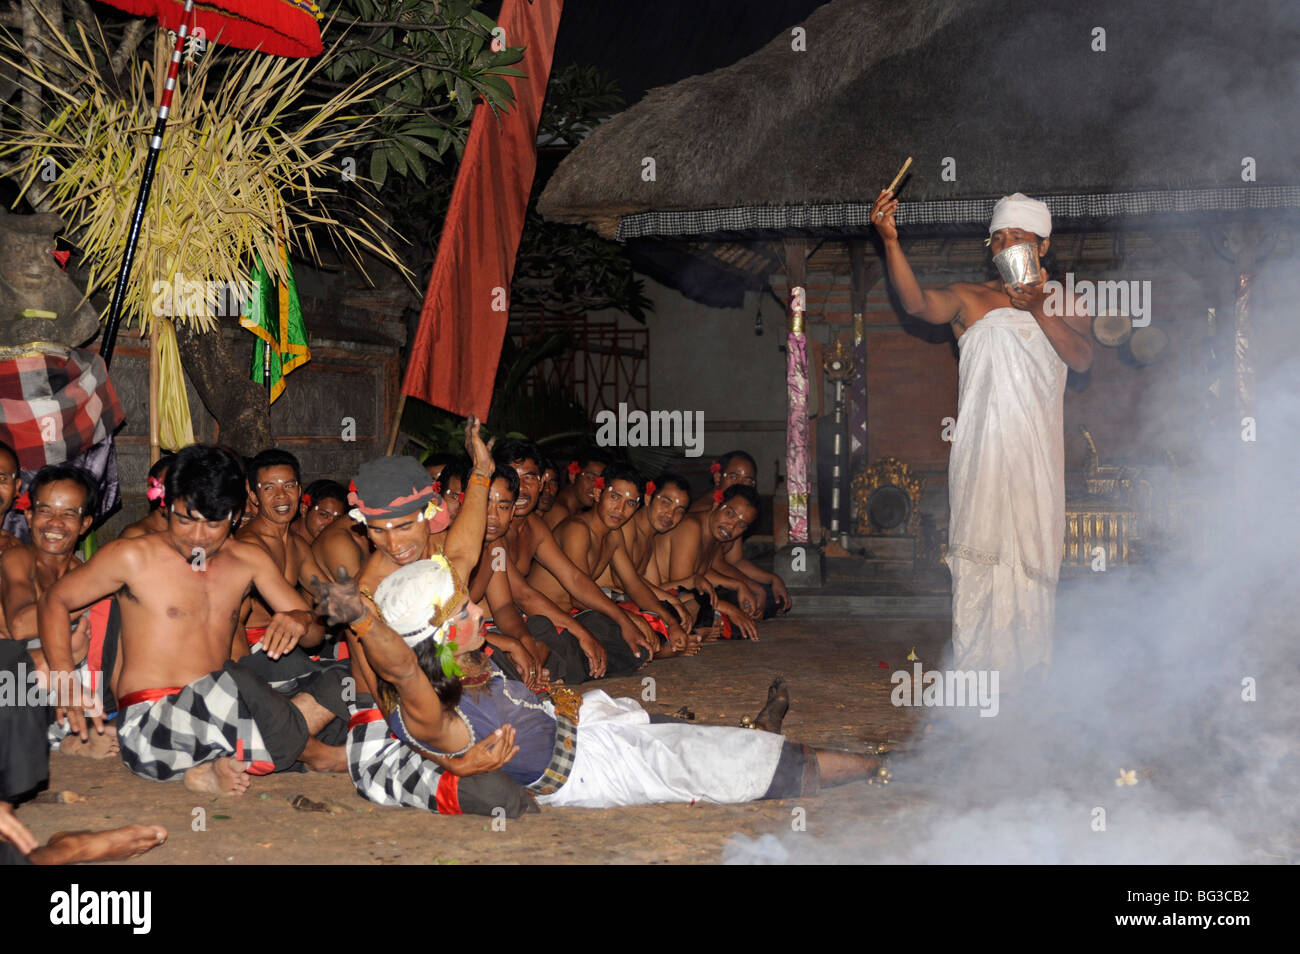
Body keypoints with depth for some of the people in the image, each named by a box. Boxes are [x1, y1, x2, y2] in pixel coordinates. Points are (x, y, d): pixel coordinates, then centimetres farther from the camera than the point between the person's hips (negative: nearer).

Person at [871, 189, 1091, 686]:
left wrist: (1037, 310, -15)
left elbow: (1082, 358, -3)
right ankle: (975, 667, -3)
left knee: (1035, 552, 6)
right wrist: (890, 241, -28)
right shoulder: (970, 297, 7)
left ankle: (1027, 662, 16)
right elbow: (918, 302, -14)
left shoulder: (1063, 303, 15)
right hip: (983, 448, -3)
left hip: (1040, 451, 3)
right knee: (979, 552, -6)